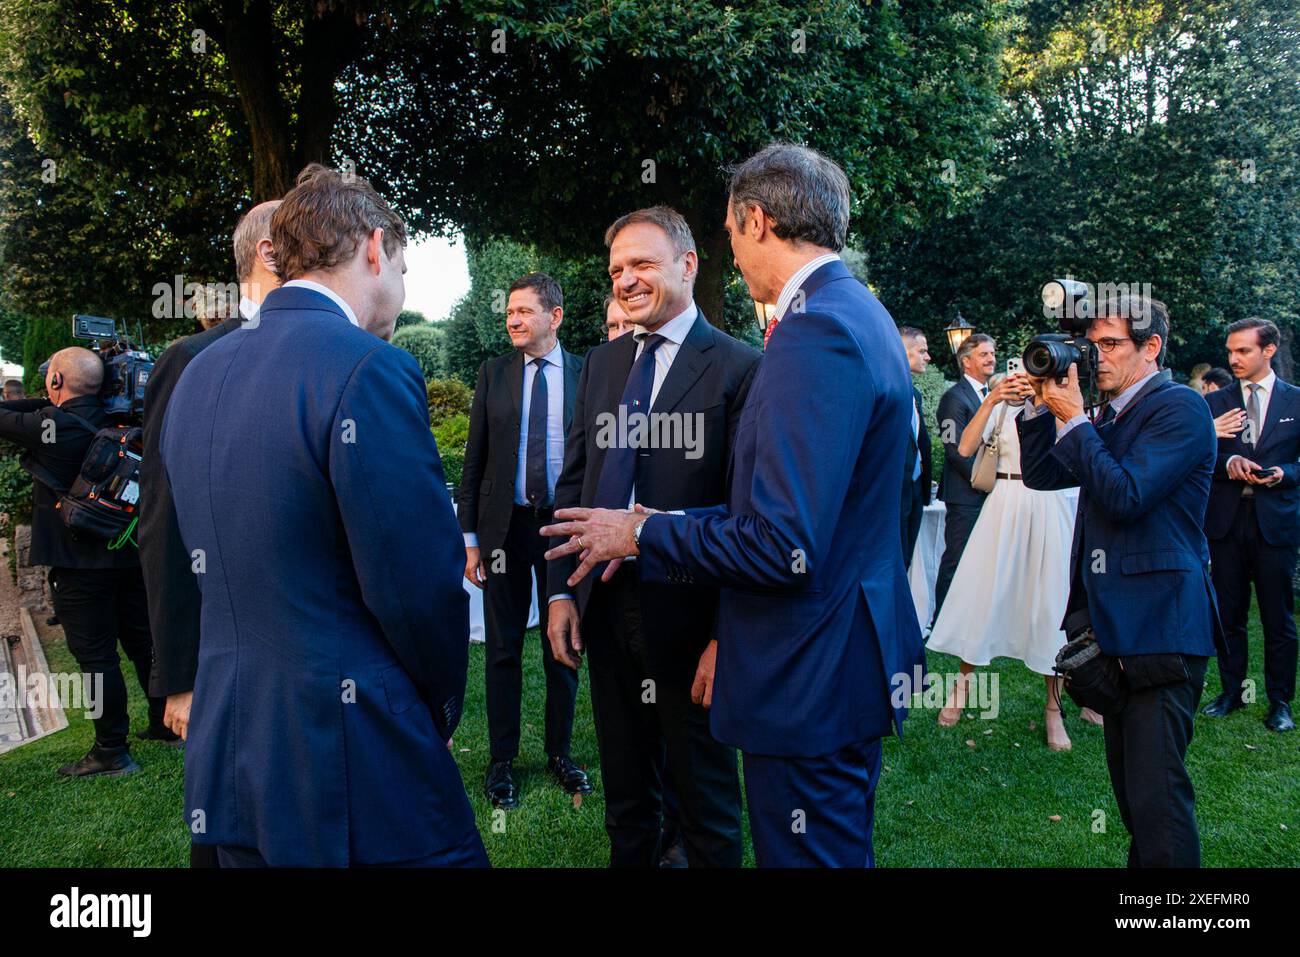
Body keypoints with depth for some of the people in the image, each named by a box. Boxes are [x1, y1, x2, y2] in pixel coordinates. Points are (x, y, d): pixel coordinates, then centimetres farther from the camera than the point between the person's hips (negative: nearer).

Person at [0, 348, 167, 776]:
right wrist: (48, 404, 12)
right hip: (127, 553, 7)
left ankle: (112, 753, 7)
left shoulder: (51, 425, -15)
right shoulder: (109, 419, 4)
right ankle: (166, 725, 27)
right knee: (142, 641, 15)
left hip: (79, 562, -7)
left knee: (96, 656, 0)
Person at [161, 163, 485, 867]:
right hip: (348, 768, -8)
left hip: (226, 760, 9)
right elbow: (418, 589, -20)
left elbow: (209, 561, 13)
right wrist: (442, 706, -1)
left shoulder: (198, 373, 8)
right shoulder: (369, 369, -18)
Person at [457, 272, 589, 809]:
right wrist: (470, 538, -1)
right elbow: (474, 460, 3)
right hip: (505, 527, 1)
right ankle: (502, 760, 23)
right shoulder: (493, 374, 3)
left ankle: (560, 754, 28)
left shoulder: (585, 375, 0)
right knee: (503, 649, 9)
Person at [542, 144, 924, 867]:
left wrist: (643, 534, -12)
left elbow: (783, 547, -27)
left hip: (811, 680, -10)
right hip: (855, 655, 10)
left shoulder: (817, 332, -22)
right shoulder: (858, 313, 12)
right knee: (843, 848, 24)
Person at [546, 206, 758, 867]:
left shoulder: (738, 368, -11)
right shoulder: (601, 364, 9)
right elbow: (573, 482, 11)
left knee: (704, 800, 13)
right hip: (604, 607, 6)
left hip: (688, 616, -5)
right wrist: (561, 590, 5)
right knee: (625, 794, 21)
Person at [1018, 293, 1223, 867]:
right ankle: (1144, 859, 34)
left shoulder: (1180, 407, -10)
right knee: (1129, 781, 19)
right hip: (1116, 625, 9)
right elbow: (1040, 474, 15)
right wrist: (1042, 407, 3)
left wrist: (1074, 420, -16)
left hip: (1161, 626, -9)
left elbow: (1126, 496, -21)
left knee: (1155, 792, -10)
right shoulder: (1108, 417, 15)